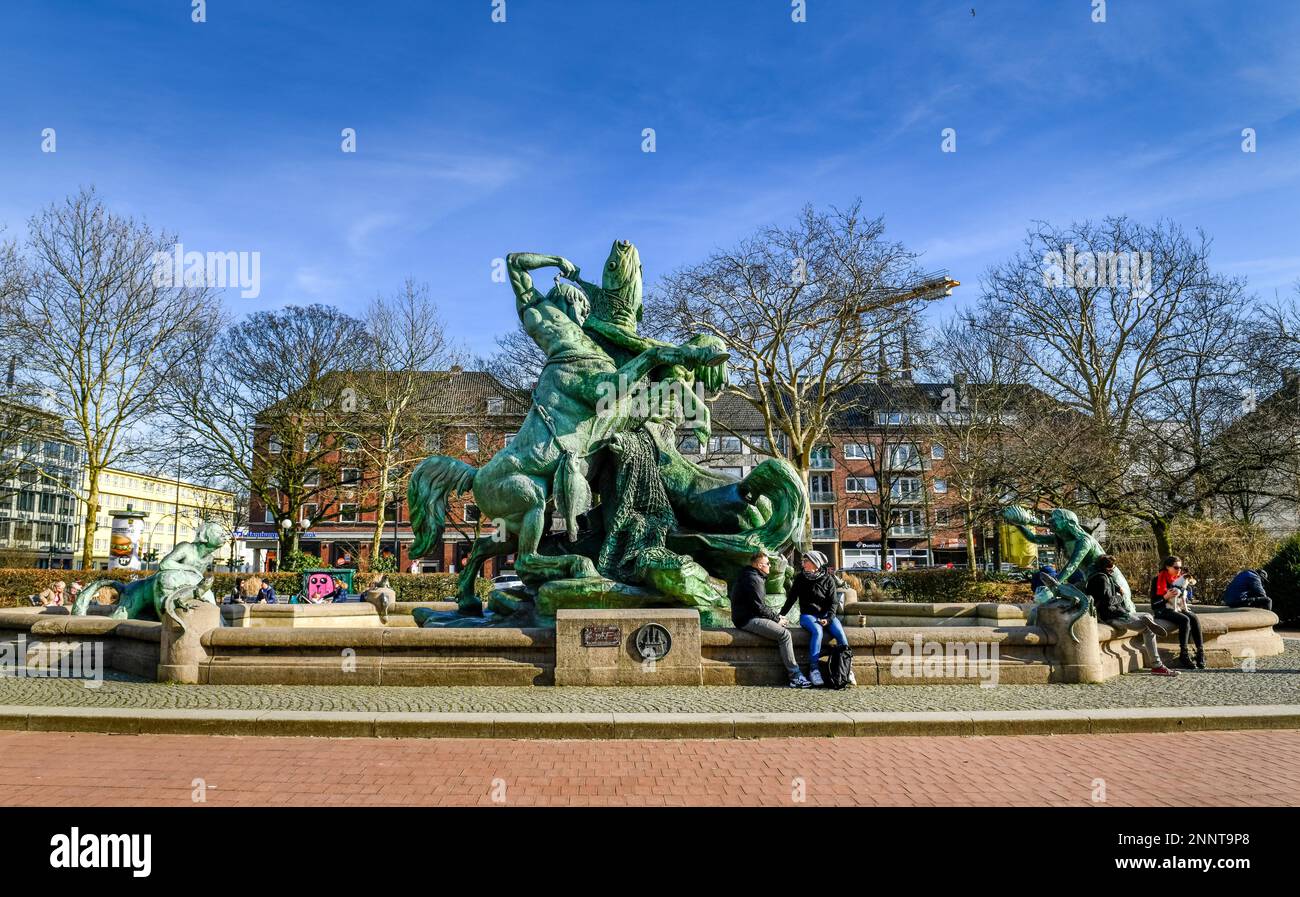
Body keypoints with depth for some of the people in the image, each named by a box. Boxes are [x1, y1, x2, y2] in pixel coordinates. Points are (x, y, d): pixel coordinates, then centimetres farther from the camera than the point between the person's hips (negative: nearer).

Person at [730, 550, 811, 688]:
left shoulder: (753, 577, 20)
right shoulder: (753, 579, -14)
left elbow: (761, 605, 22)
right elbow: (759, 607, -19)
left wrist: (776, 616, 11)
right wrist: (776, 618, -7)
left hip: (750, 617, 11)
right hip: (748, 620, -11)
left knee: (783, 629, 8)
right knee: (784, 634, -19)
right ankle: (795, 677, -19)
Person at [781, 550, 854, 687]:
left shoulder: (828, 579, 4)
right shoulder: (800, 578, 8)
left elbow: (832, 602, 1)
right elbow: (791, 598, 13)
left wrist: (829, 618, -15)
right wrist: (781, 614, 5)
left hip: (826, 614, 1)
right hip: (807, 615, -1)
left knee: (839, 632, -27)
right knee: (817, 630, -34)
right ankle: (813, 669, -33)